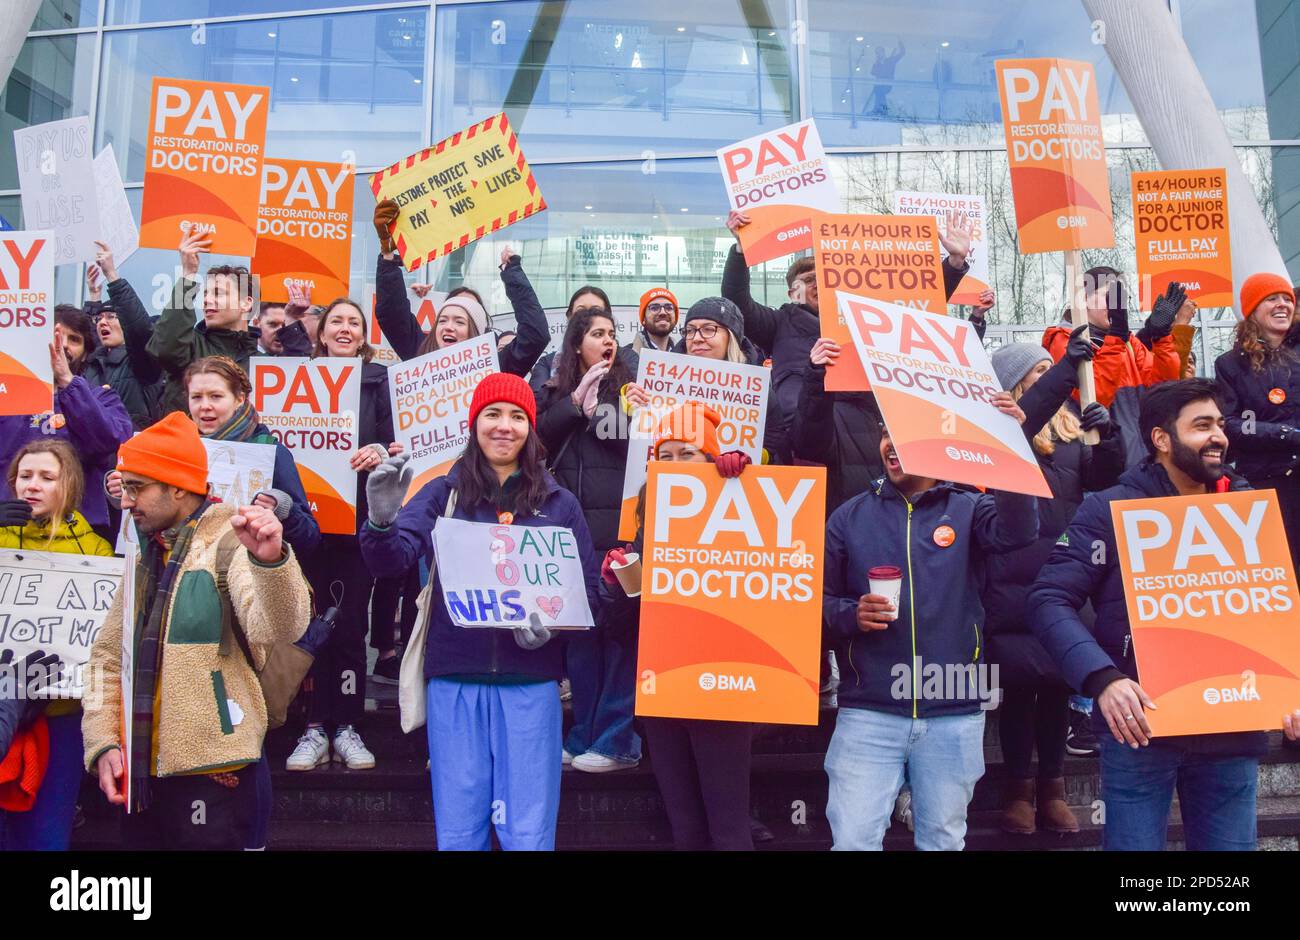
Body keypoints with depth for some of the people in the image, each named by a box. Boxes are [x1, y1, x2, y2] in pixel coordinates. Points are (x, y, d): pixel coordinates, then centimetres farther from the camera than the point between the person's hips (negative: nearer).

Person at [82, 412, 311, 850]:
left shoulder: (230, 544, -11)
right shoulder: (145, 555, 11)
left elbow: (279, 627, -29)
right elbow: (108, 655, 13)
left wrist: (271, 560, -48)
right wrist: (103, 743, 3)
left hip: (210, 772, -7)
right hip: (141, 771, 7)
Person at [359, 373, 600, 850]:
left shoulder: (559, 503, 7)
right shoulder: (442, 494, 6)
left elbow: (588, 590, 8)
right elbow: (389, 561, -6)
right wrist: (382, 521, -27)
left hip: (530, 681, 0)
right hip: (455, 679, 0)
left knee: (528, 833, 4)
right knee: (458, 832, 9)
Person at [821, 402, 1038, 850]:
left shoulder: (968, 509, 4)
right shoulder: (850, 516, 6)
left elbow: (1018, 530, -18)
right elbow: (818, 598, 6)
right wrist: (851, 615, -15)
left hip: (954, 713, 0)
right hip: (868, 711, 0)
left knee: (943, 840, 15)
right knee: (853, 840, -1)